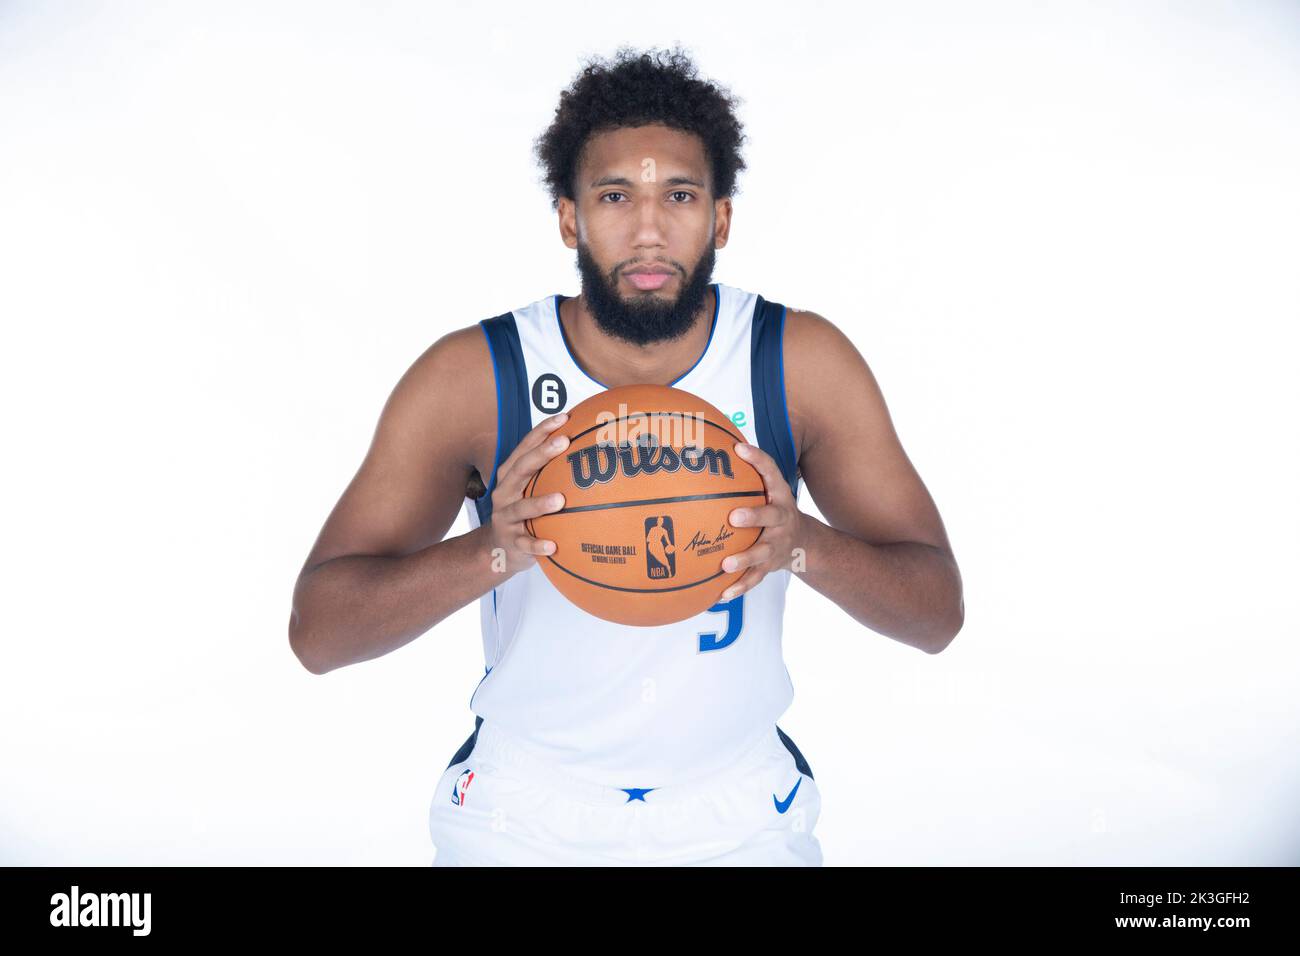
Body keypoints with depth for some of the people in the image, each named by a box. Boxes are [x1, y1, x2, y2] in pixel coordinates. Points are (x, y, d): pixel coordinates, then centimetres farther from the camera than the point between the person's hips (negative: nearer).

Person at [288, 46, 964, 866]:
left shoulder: (803, 361, -14)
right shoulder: (470, 377, -17)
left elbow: (939, 613, -12)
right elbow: (316, 631, -19)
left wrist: (804, 545, -33)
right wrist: (494, 552, -37)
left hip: (739, 815, 1)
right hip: (524, 816, 0)